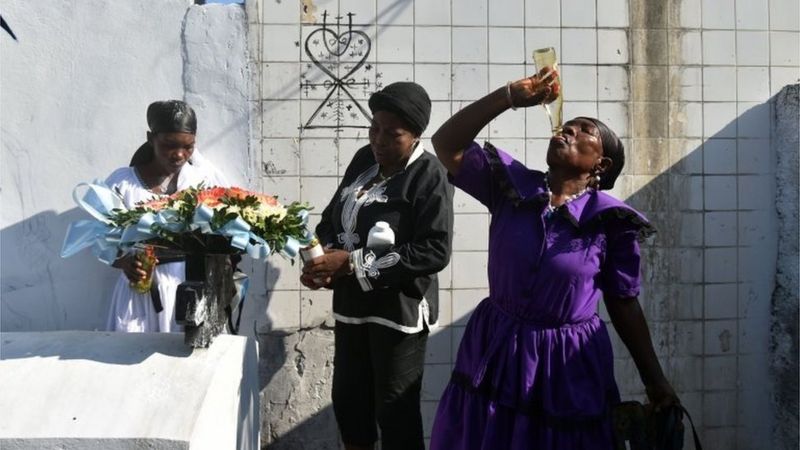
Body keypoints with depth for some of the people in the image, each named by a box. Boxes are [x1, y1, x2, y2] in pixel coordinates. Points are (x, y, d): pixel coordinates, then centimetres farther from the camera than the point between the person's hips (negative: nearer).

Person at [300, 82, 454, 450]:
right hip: (352, 304, 7)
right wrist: (323, 256, -10)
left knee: (396, 411, 7)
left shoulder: (430, 175, -16)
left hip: (399, 309, -7)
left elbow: (434, 251, -24)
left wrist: (353, 262, -23)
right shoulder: (364, 160, 5)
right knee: (347, 399, 19)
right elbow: (332, 216, 12)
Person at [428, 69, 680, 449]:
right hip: (496, 354, 3)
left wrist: (654, 380, 1)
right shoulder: (511, 187, -3)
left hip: (568, 367, -2)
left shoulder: (609, 221, -9)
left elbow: (624, 304, -2)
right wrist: (511, 96, -14)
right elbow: (446, 145, -8)